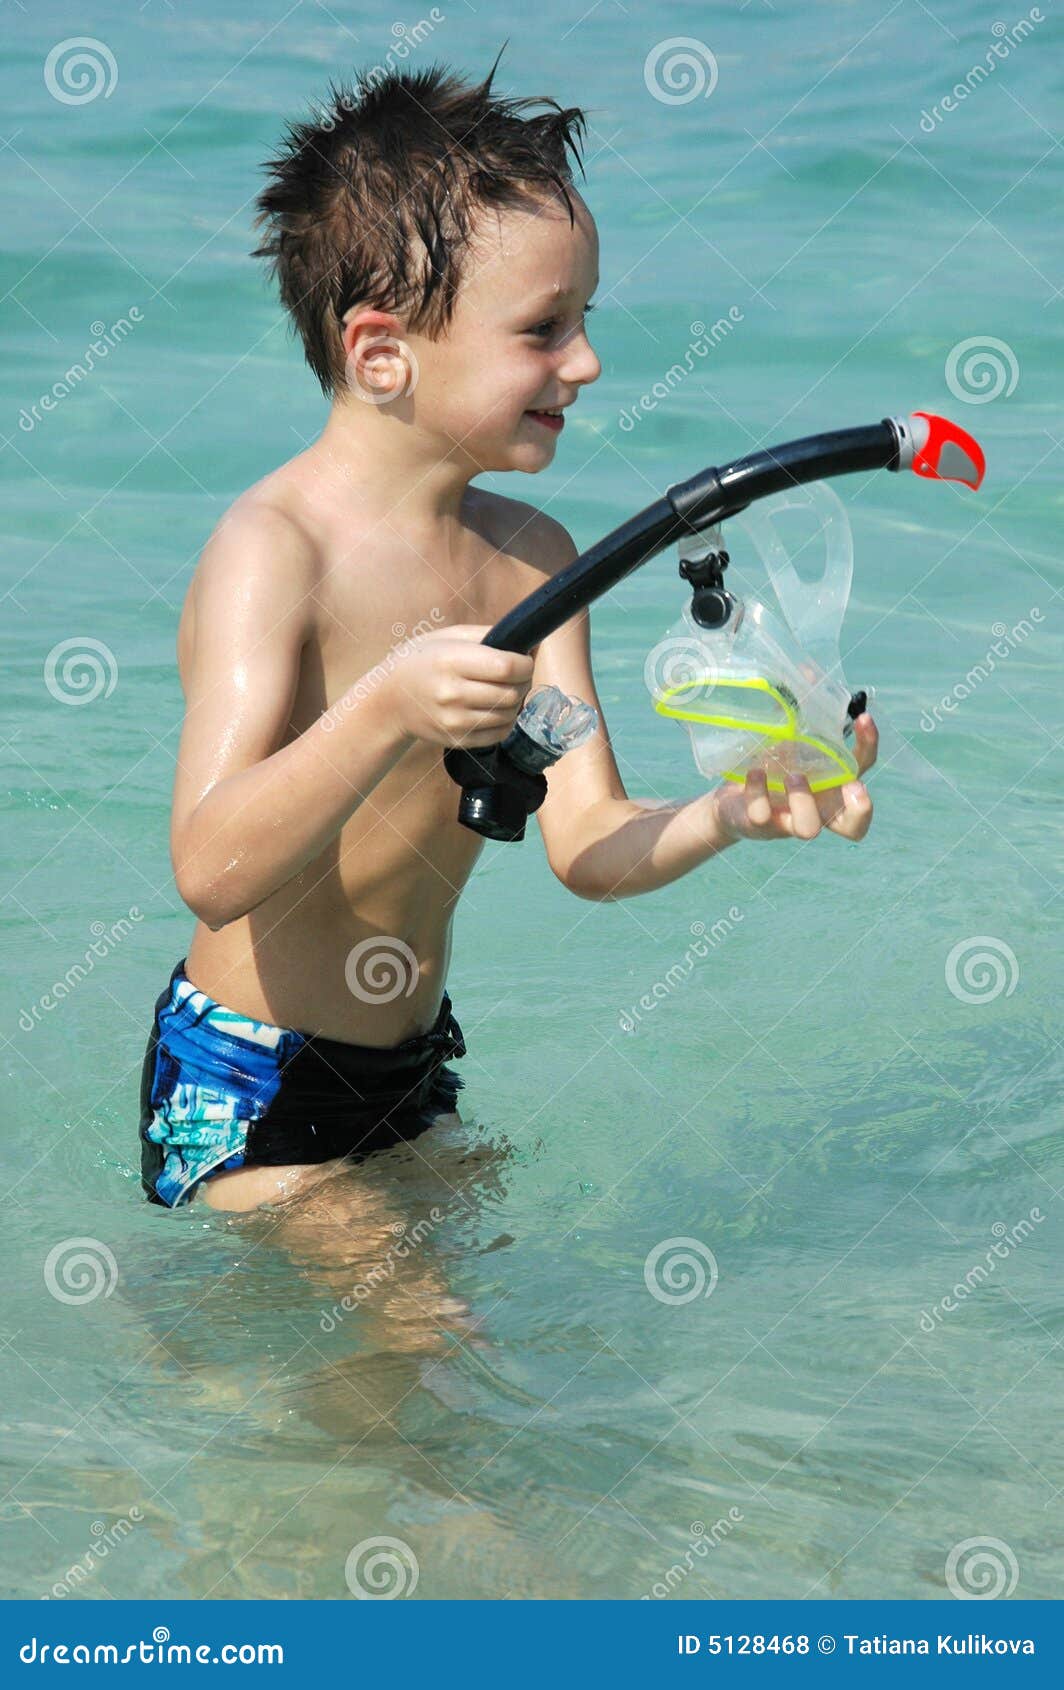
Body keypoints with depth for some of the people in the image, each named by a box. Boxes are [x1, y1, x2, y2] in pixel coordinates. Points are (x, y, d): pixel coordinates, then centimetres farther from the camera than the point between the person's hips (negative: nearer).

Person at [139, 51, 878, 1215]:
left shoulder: (529, 555, 2)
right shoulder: (273, 551, -22)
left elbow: (586, 844, -3)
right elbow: (211, 873, -32)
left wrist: (731, 812, -23)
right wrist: (385, 714, -46)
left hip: (414, 1068, 8)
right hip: (249, 1095, -8)